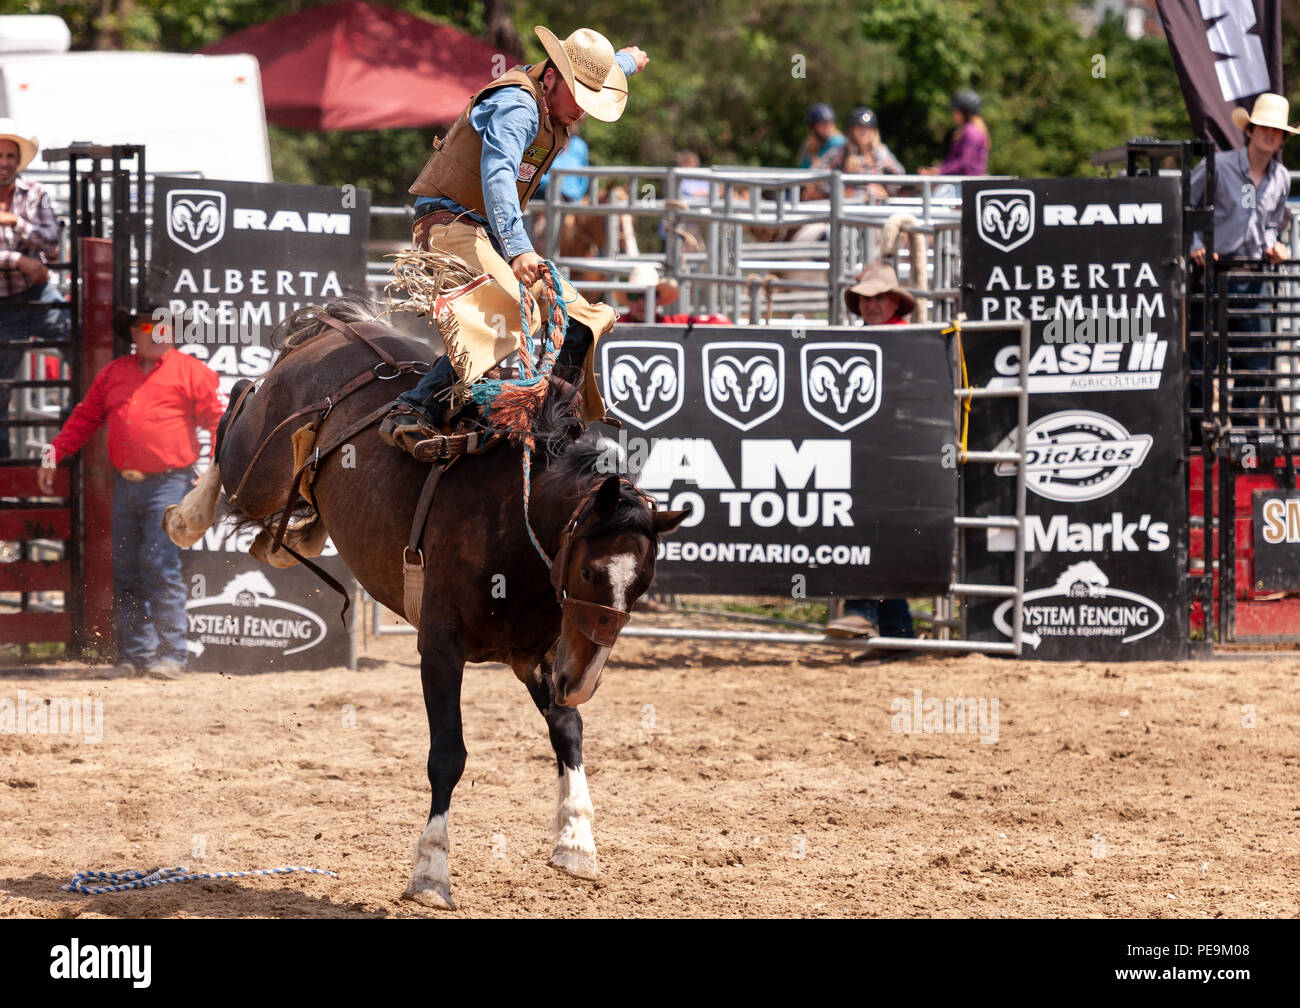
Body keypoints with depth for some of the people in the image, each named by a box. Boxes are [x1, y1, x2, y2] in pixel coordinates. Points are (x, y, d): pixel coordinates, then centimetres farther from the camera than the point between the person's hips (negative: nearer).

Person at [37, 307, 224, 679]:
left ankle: (171, 655, -9)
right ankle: (135, 654, 11)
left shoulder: (190, 371, 2)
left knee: (161, 567, -12)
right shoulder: (114, 373, 15)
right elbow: (84, 418, 21)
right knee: (125, 574, 5)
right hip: (125, 484, 5)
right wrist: (53, 457, 16)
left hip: (169, 483, -5)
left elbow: (217, 419, -3)